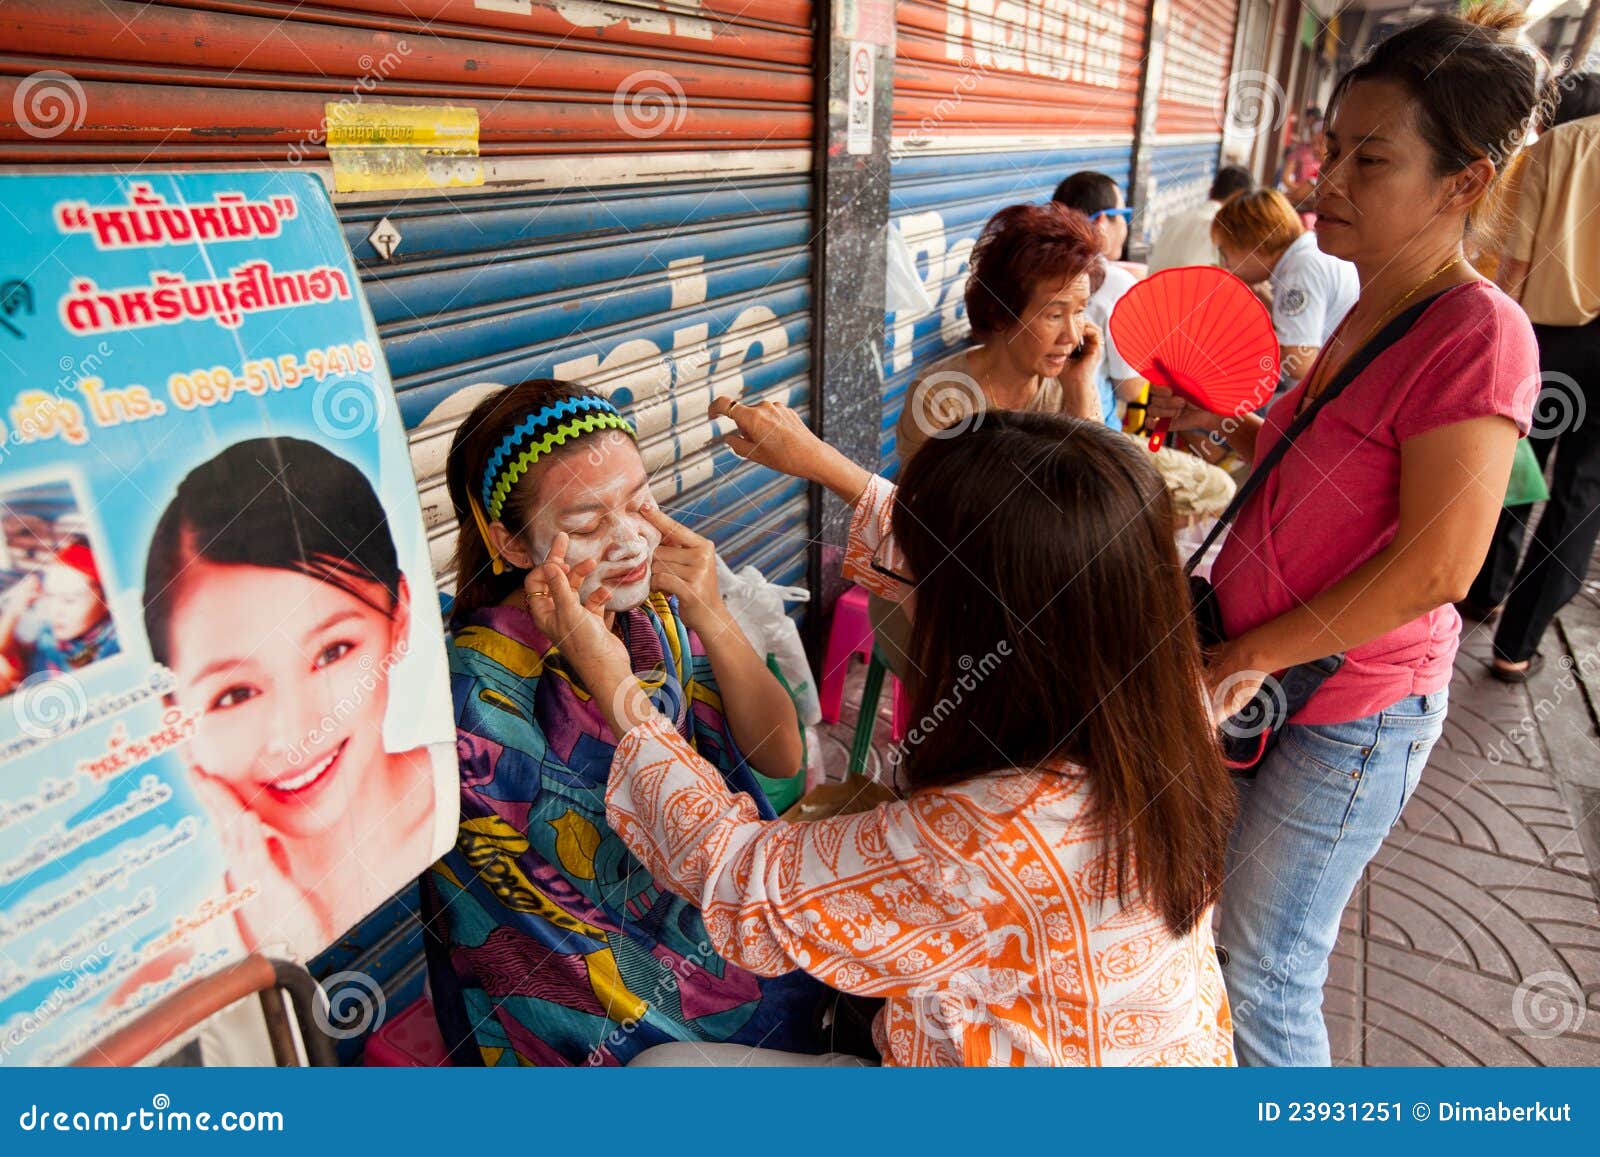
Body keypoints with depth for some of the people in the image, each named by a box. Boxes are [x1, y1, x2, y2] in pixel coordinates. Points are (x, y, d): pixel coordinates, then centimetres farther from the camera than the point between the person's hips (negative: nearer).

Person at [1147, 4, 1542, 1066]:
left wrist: (1251, 656, -19)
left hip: (1350, 708, -8)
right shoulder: (1373, 310, 5)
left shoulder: (1478, 333, -22)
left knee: (1262, 974, 7)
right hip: (1270, 671, 9)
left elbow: (1433, 571, -25)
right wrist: (1226, 427, 3)